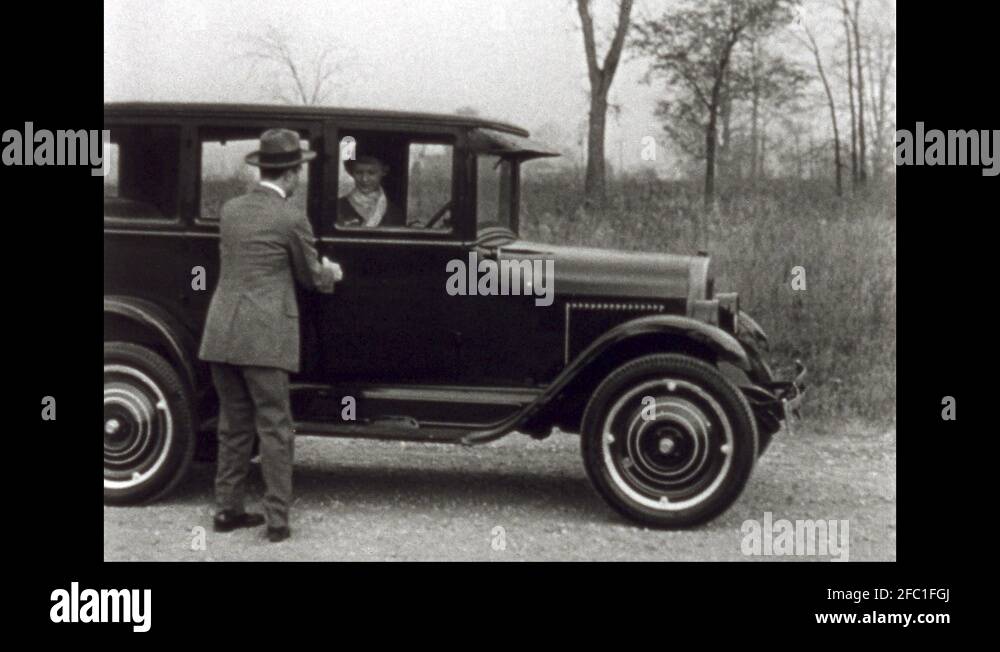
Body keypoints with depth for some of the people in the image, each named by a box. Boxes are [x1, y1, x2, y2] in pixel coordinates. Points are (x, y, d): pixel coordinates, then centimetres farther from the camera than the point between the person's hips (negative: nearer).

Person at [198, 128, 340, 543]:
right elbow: (312, 278, 5)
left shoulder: (230, 210, 11)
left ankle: (228, 510, 20)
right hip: (264, 337, -6)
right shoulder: (291, 219, -7)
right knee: (274, 428, 1)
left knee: (233, 425, 15)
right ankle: (277, 520, 4)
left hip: (221, 333, 6)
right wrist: (331, 273, 29)